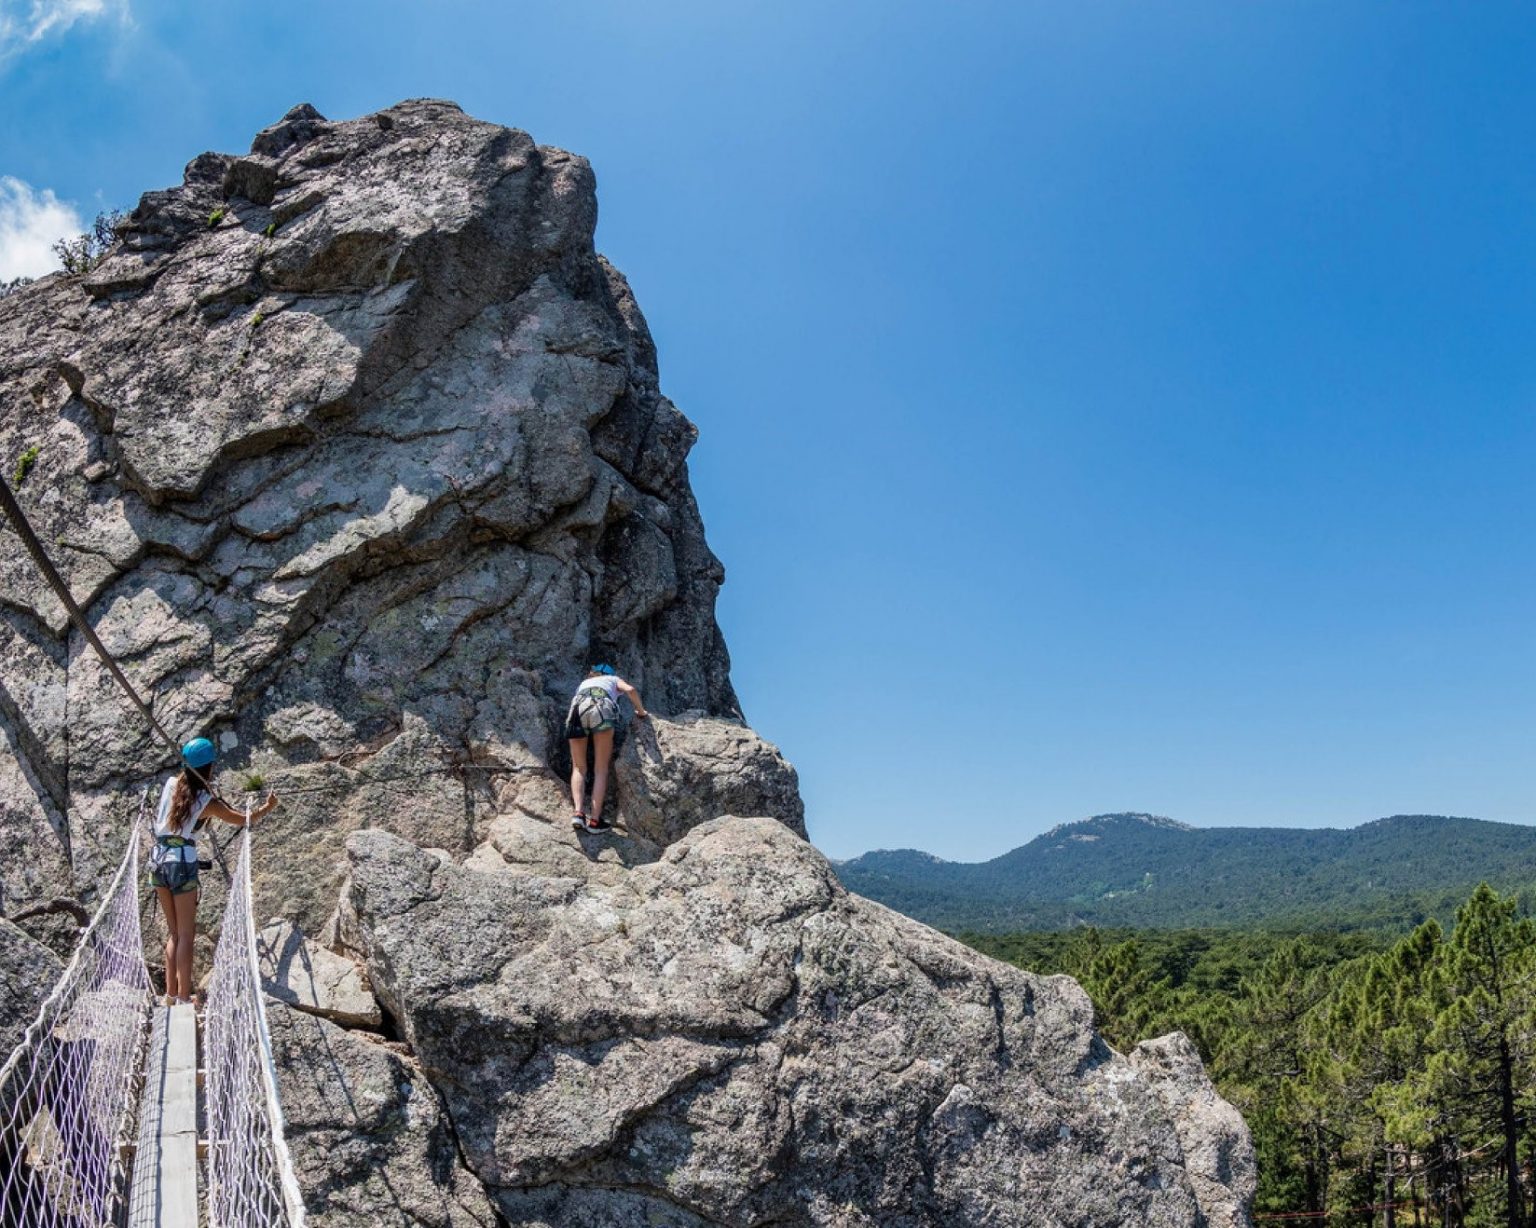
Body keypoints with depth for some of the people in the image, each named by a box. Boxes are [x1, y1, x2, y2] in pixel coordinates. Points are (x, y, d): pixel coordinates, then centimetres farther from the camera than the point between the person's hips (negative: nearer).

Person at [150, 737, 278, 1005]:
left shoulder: (171, 784, 3)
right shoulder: (207, 802, -9)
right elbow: (242, 820, 4)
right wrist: (267, 807, 21)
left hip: (158, 858, 6)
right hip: (182, 862, -5)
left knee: (173, 932, 16)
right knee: (186, 934, 2)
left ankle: (171, 993, 18)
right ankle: (183, 997, 1)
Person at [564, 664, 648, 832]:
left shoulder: (584, 683, 42)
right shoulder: (613, 679, 33)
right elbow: (630, 690, 13)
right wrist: (641, 712, 25)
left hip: (578, 708, 2)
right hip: (602, 707, -2)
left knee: (579, 768, 12)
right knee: (601, 769, 4)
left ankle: (577, 812, -10)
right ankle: (595, 820, -6)